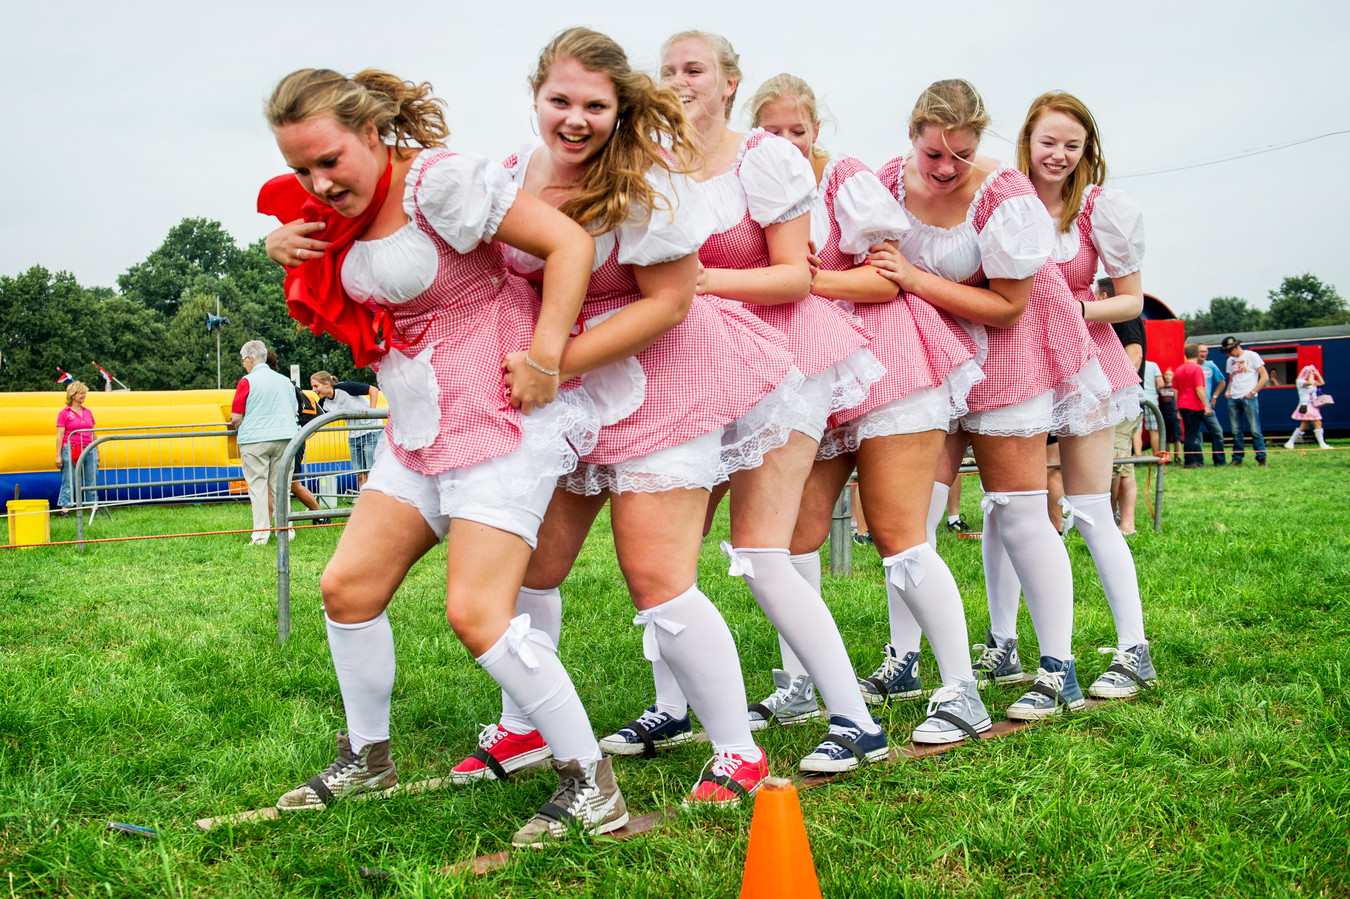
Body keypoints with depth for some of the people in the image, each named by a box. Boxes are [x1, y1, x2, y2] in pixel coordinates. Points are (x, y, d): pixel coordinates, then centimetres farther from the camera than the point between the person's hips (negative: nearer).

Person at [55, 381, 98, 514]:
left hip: (88, 450, 5)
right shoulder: (64, 413, -1)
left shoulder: (88, 412, 14)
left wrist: (96, 452, 19)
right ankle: (65, 510, 1)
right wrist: (58, 456, -8)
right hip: (70, 451, -5)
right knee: (68, 482, -2)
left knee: (91, 481, 6)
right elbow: (59, 436, -4)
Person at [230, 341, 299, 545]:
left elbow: (235, 418, -7)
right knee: (280, 486, 10)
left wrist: (236, 427, 15)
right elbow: (294, 412, 18)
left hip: (254, 440, -4)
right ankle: (286, 530, 10)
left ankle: (260, 535, 0)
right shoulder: (285, 381, 11)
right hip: (284, 437, 5)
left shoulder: (247, 382, -6)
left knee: (258, 488, 1)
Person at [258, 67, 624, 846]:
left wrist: (544, 359, -22)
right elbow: (341, 309, 26)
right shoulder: (339, 211, 9)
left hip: (499, 417, -9)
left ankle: (591, 782, -2)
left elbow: (569, 242, -21)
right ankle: (368, 758, 29)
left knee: (477, 612, -16)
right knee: (348, 585, 9)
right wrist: (291, 254, 5)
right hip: (421, 427, 9)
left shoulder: (438, 180, -17)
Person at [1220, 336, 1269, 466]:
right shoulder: (1230, 360, 18)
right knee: (1235, 431, 3)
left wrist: (1252, 392, -11)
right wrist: (1227, 391, 7)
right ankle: (1237, 459, 8)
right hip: (1233, 400, 6)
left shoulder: (1251, 356, 0)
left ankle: (1262, 458, -6)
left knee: (1255, 430, -9)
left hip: (1248, 398, -6)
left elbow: (1265, 377, -3)